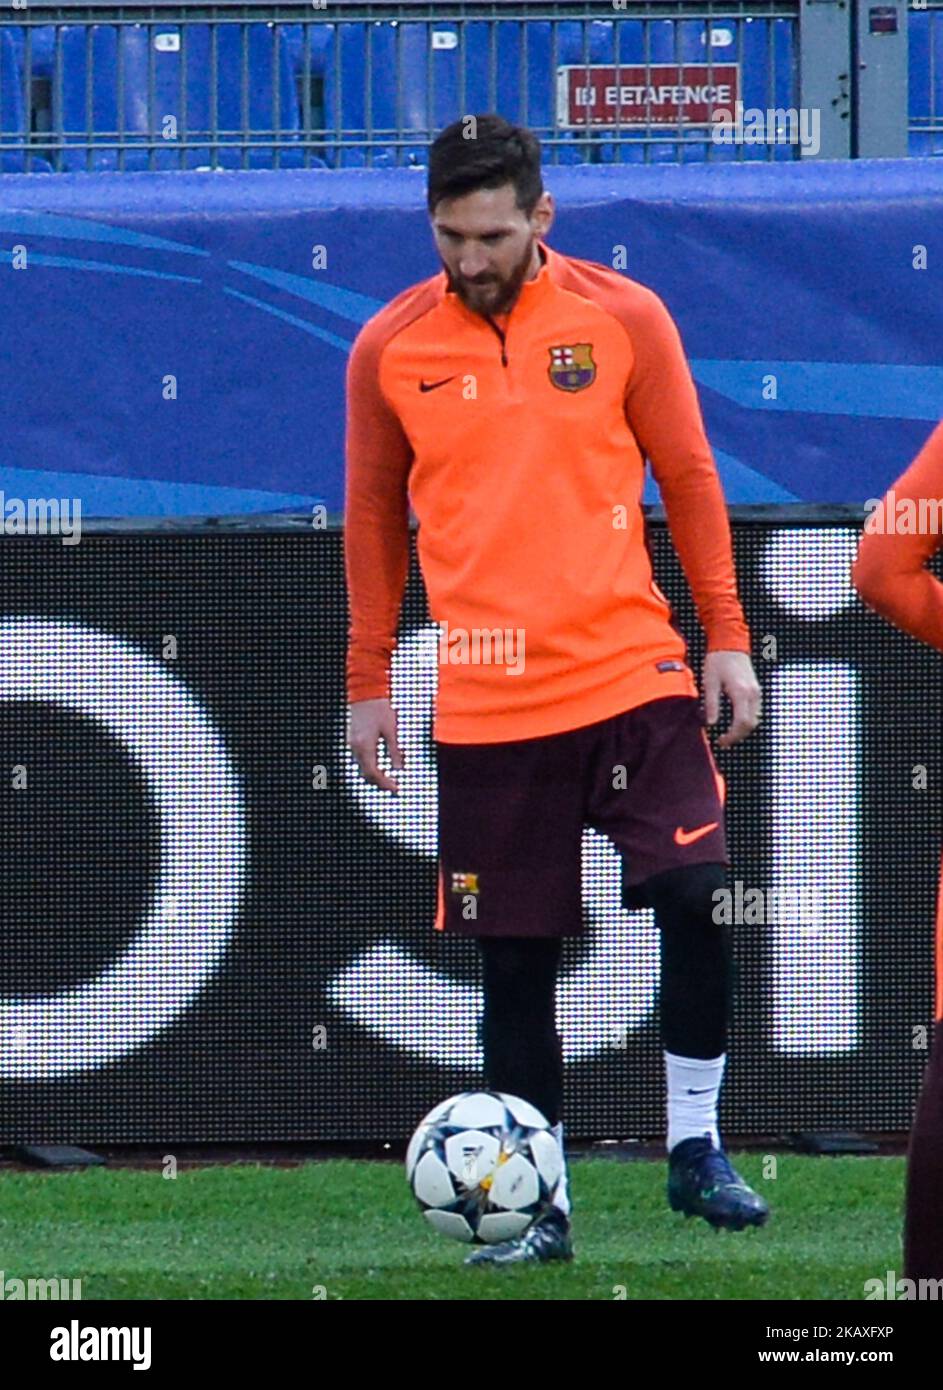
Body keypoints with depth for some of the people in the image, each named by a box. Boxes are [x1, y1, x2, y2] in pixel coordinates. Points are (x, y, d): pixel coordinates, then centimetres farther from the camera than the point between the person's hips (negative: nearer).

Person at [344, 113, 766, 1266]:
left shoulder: (624, 318, 0)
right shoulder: (389, 349, 2)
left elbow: (689, 479, 7)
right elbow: (373, 518, 12)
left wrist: (726, 638, 3)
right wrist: (367, 683, 12)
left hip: (630, 671, -1)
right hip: (487, 704, 1)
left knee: (697, 896, -14)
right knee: (514, 958, 3)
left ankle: (694, 1148, 4)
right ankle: (541, 1206, 13)